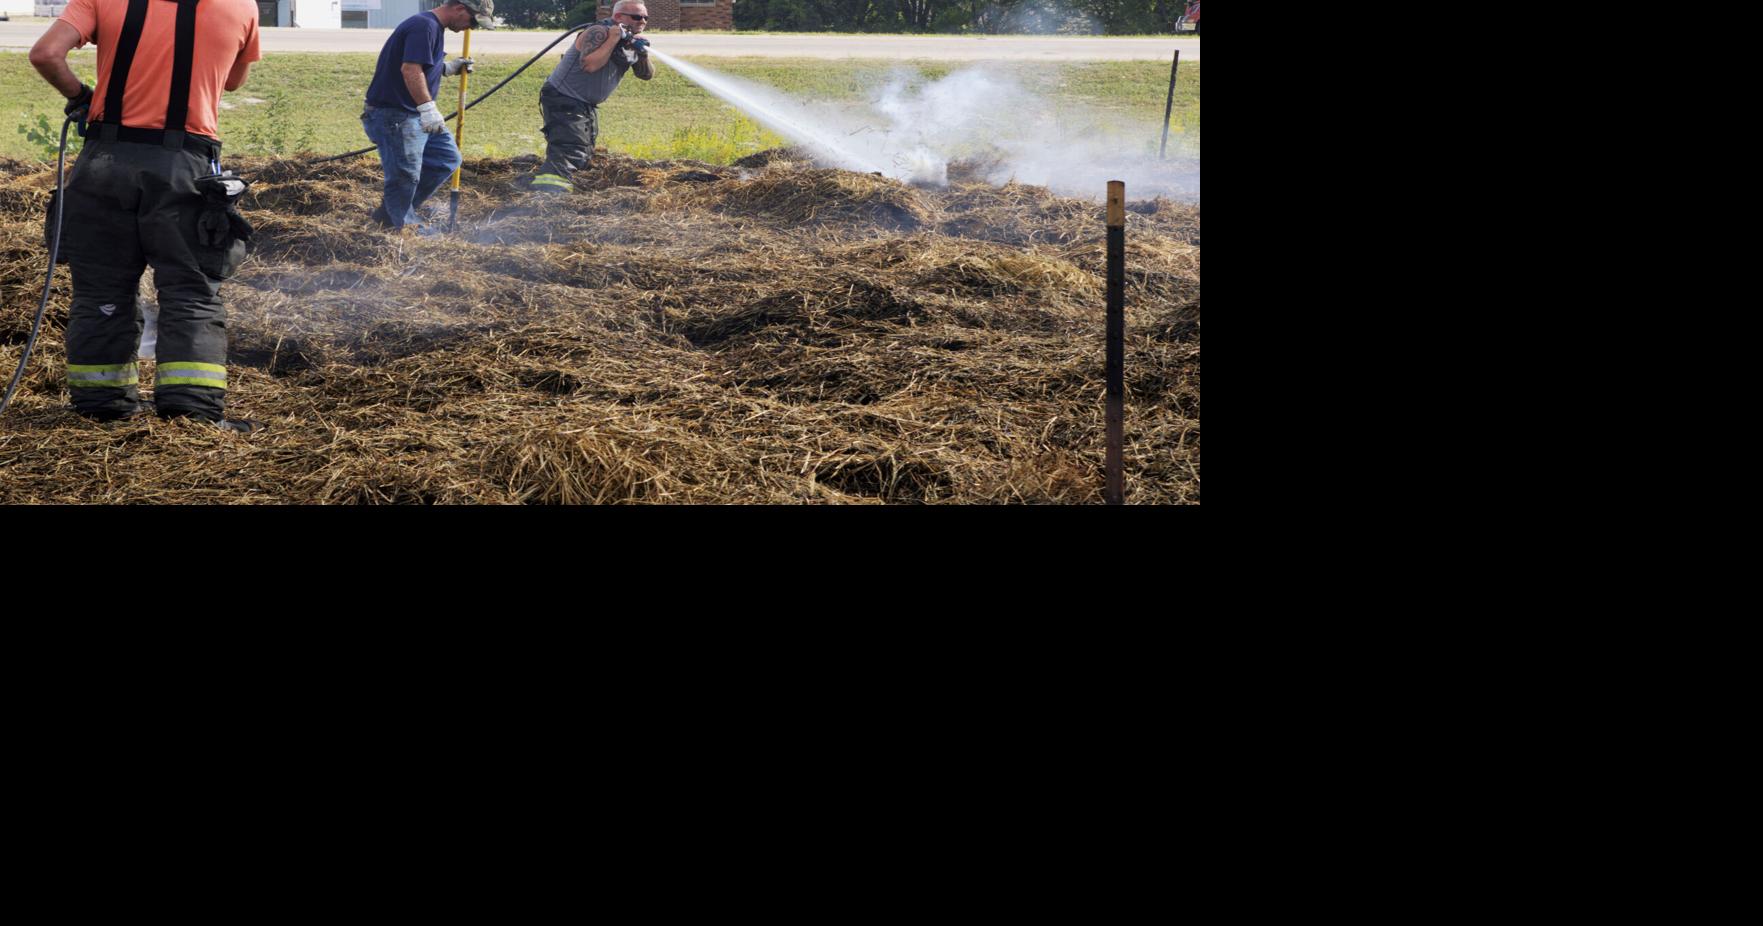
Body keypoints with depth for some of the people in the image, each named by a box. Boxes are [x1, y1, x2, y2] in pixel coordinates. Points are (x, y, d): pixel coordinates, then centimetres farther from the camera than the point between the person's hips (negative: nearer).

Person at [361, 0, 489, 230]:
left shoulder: (433, 27, 15)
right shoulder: (424, 26, -19)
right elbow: (409, 69, -31)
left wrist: (447, 68, 13)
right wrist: (428, 108, -36)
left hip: (415, 116, 11)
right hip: (394, 115, -11)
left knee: (447, 158, 13)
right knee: (405, 176, -6)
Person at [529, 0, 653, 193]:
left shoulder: (633, 41, 8)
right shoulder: (598, 33, -20)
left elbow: (646, 75, 6)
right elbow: (589, 64, -36)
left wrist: (642, 54, -15)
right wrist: (614, 38, -31)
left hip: (586, 105, 11)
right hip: (564, 102, -11)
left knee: (583, 155, 24)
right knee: (569, 152, -27)